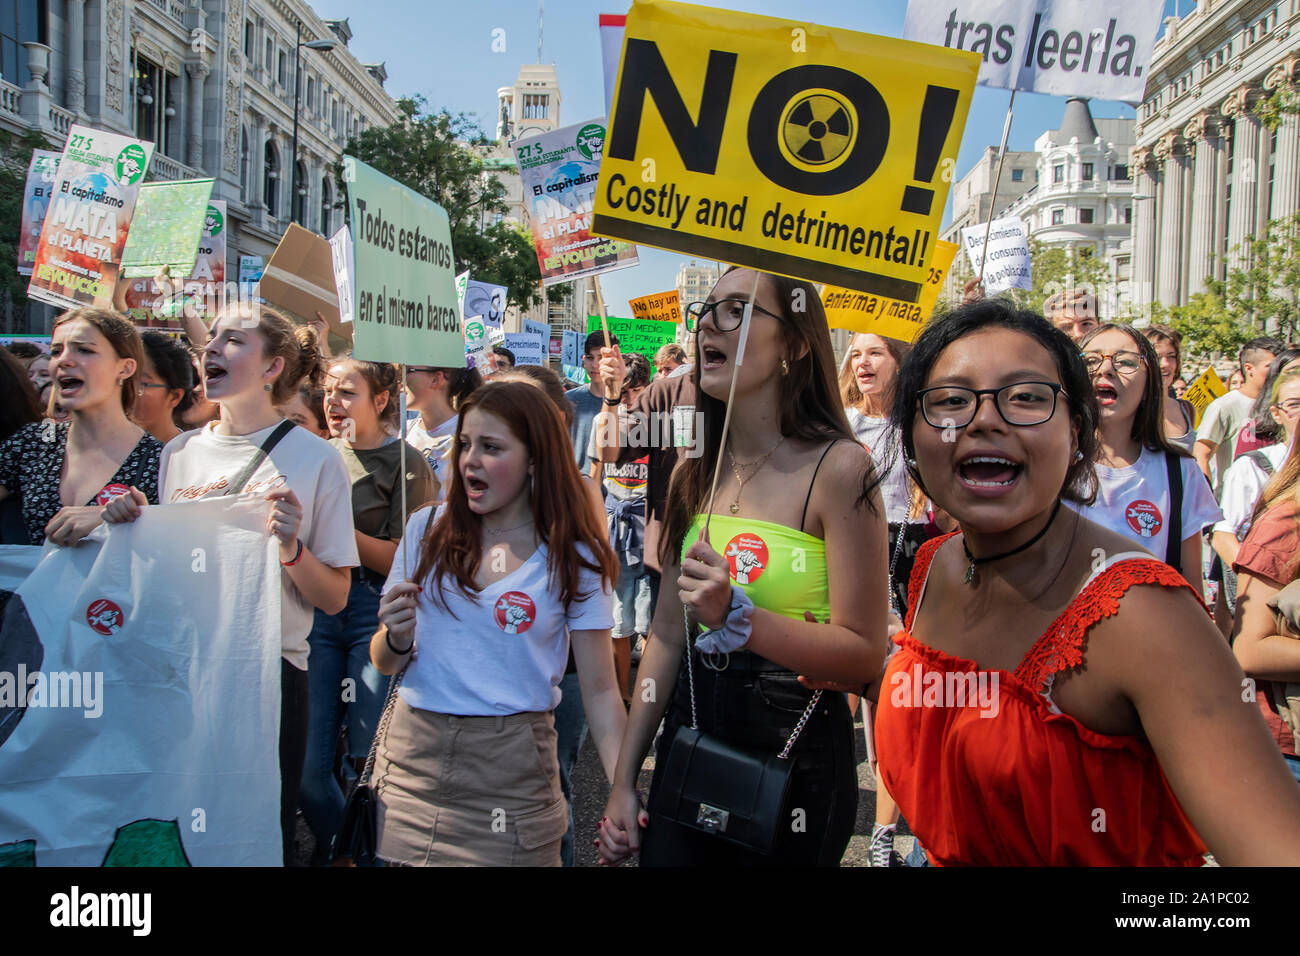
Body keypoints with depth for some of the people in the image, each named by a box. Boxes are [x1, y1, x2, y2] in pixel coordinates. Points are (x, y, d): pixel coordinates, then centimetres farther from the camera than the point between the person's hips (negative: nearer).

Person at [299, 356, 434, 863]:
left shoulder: (407, 464, -3)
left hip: (378, 614, -4)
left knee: (369, 759, -2)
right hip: (318, 611, 5)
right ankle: (332, 846, 28)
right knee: (306, 761, 2)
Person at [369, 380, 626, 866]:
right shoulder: (427, 529, 3)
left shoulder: (575, 557, -4)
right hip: (413, 756, 3)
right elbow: (385, 664, 9)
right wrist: (395, 638, -14)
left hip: (513, 769, -3)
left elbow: (600, 691, -5)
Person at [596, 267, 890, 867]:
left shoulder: (838, 468, -14)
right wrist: (624, 779, 8)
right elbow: (667, 632, 8)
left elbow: (865, 655, -16)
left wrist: (737, 617, -30)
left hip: (795, 751, -5)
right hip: (688, 734, 5)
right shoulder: (693, 475, 4)